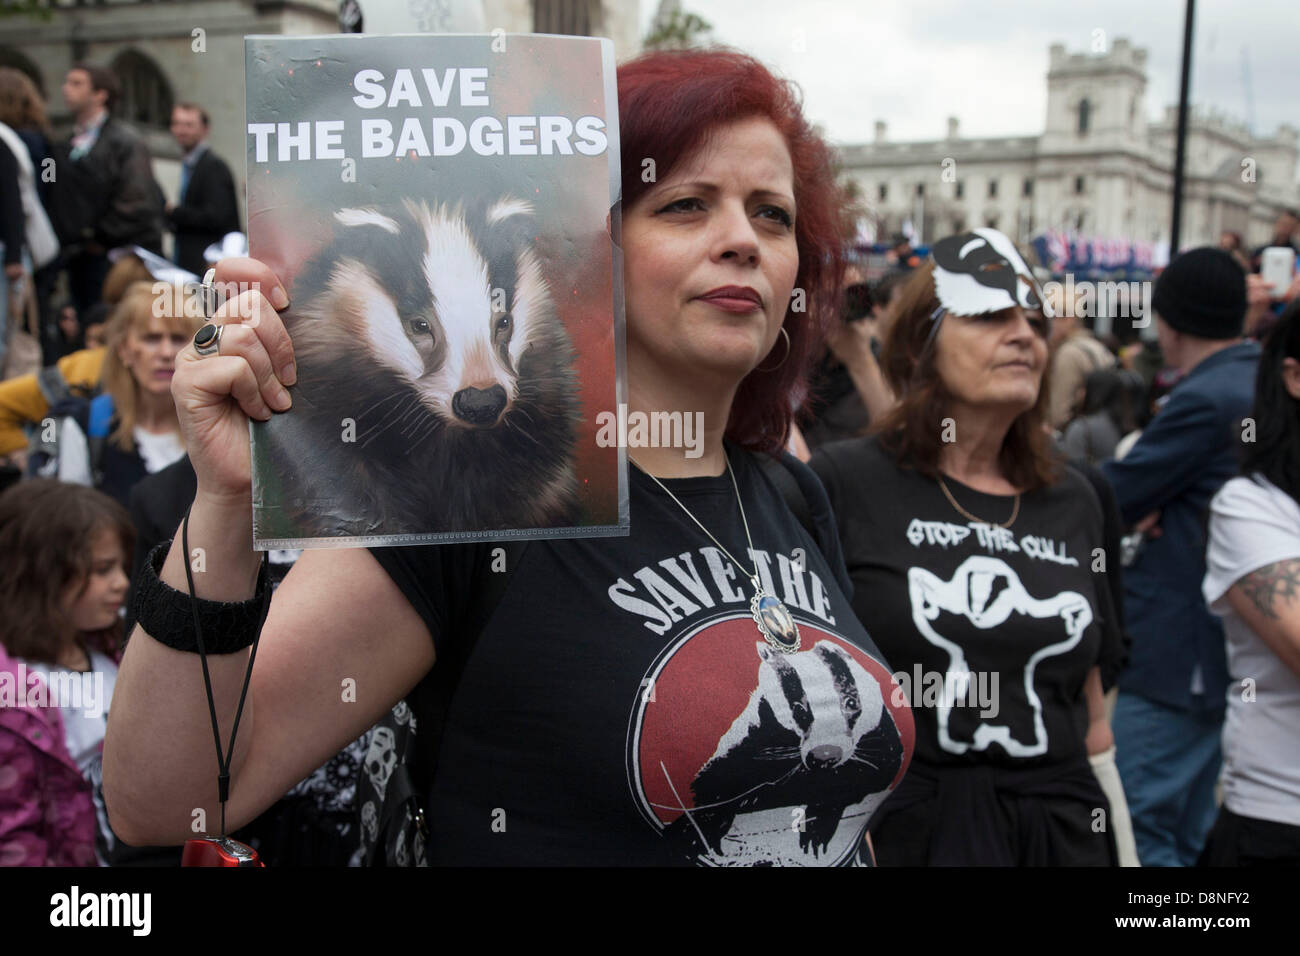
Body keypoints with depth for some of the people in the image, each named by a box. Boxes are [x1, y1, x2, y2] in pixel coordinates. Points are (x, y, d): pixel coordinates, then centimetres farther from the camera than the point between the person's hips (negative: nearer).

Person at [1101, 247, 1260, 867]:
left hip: (1178, 649, -10)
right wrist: (1156, 509, -6)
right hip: (1226, 648, 10)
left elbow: (1106, 498, -14)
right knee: (1193, 830, 18)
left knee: (1138, 827, -3)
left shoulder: (1206, 400, -19)